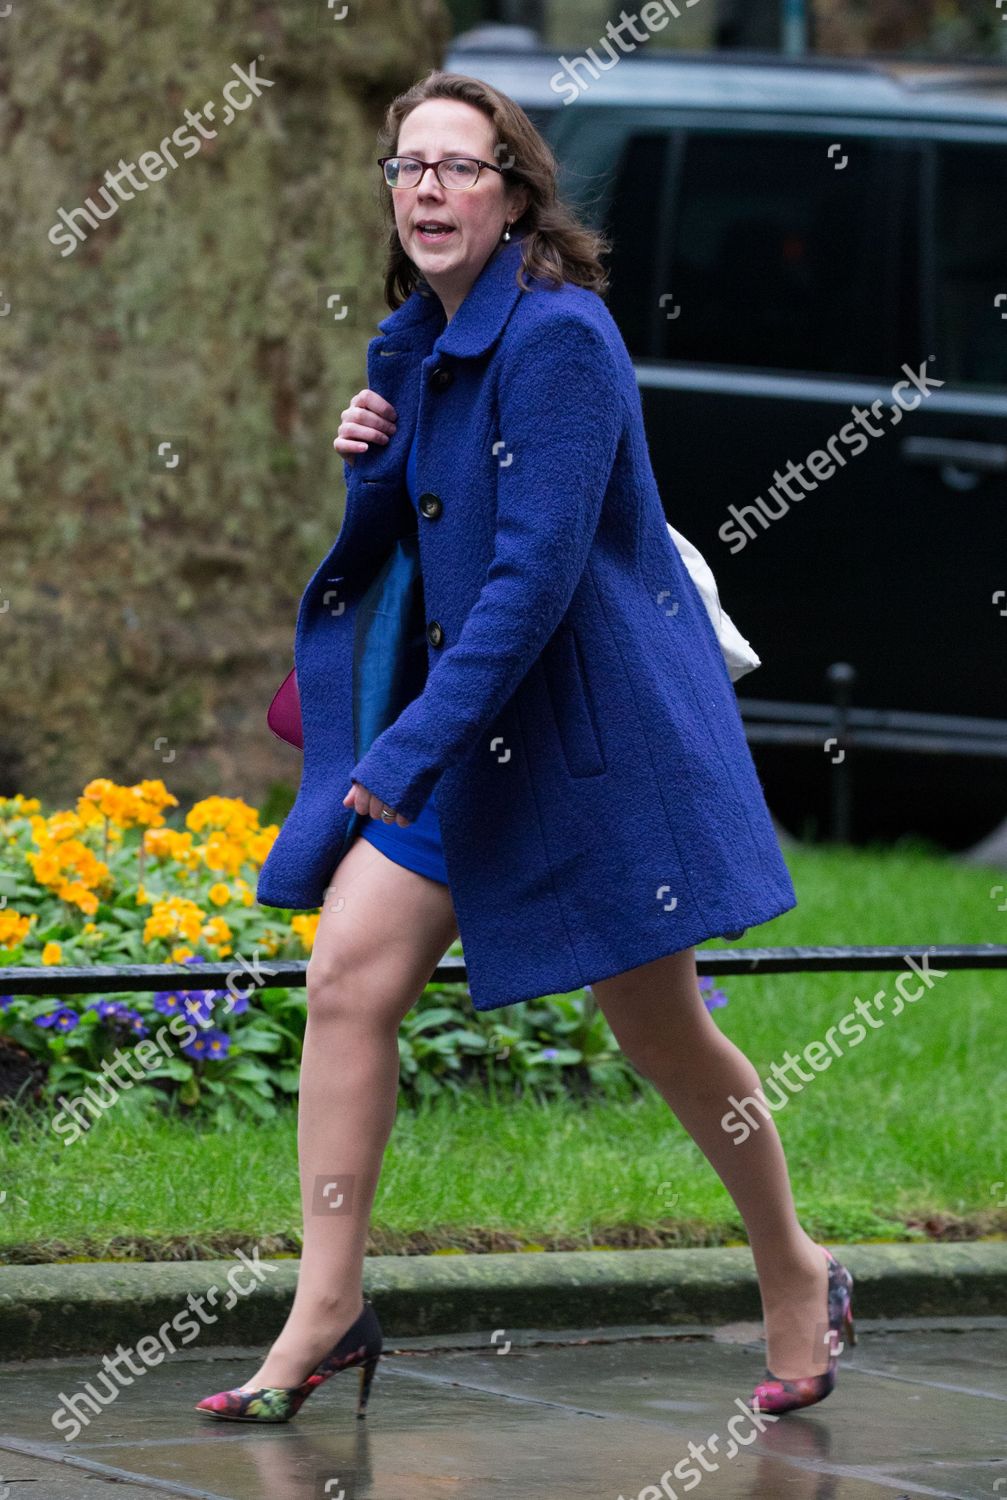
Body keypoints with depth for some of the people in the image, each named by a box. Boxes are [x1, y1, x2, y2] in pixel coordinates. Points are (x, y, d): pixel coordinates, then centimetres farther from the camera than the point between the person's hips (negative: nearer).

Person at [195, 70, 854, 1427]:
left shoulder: (557, 337, -19)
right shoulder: (411, 344, 8)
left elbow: (537, 572, -24)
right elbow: (387, 546, 18)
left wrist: (411, 752, -23)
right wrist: (369, 459, -4)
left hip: (595, 719, -8)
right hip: (466, 717, 8)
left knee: (659, 1026, 3)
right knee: (349, 969, -5)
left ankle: (798, 1275, 25)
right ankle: (328, 1313, -1)